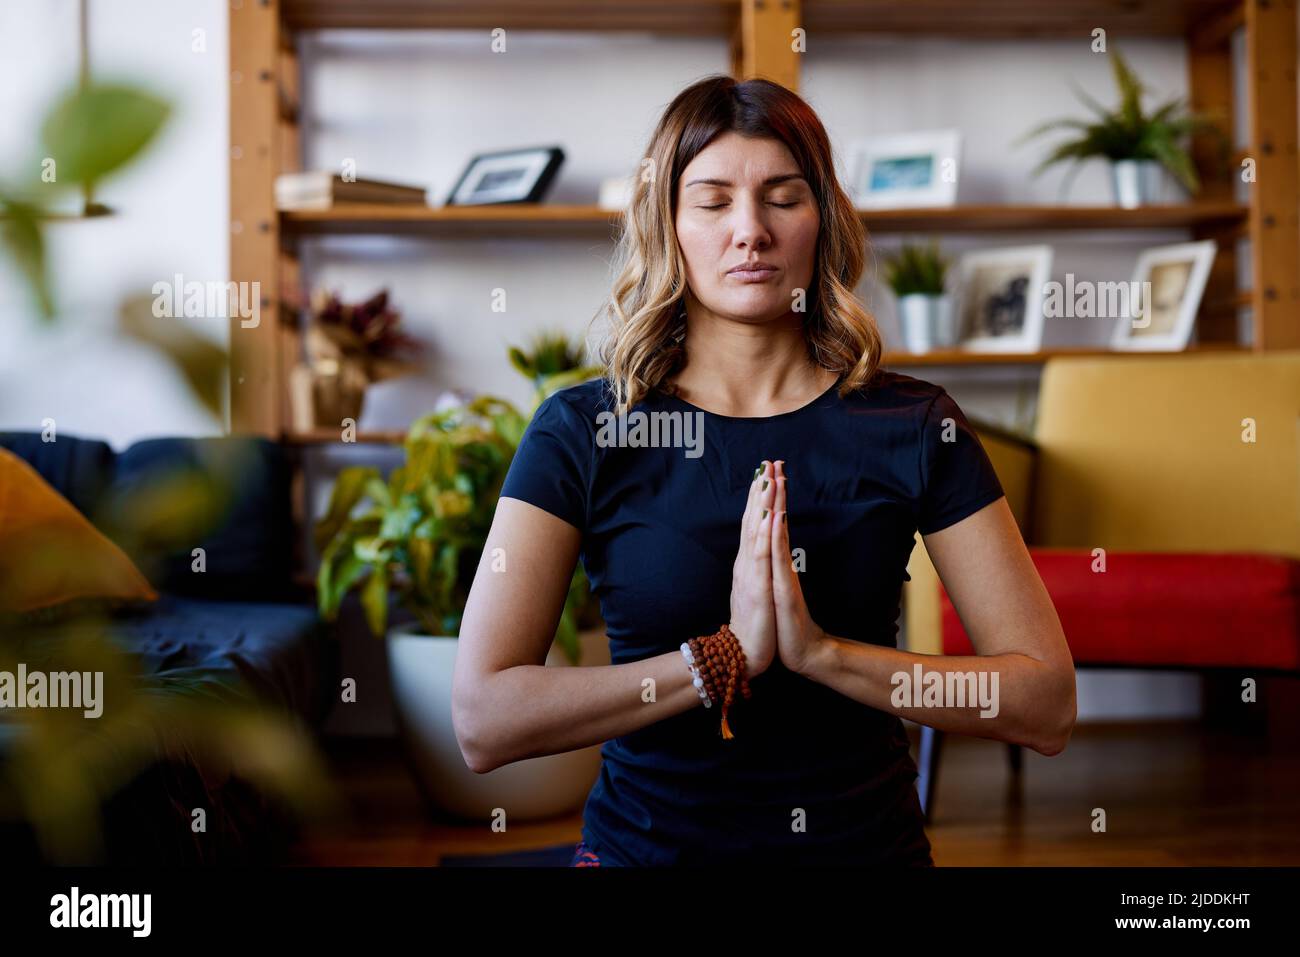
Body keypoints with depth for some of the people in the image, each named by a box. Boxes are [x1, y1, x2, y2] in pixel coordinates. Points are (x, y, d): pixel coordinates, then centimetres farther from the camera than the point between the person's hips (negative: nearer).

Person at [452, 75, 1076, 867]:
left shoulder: (914, 428, -7)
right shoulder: (583, 431, -10)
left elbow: (1048, 706, -11)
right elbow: (482, 721, -17)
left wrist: (820, 651, -22)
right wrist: (728, 654, -23)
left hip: (868, 839, 1)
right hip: (647, 843, 0)